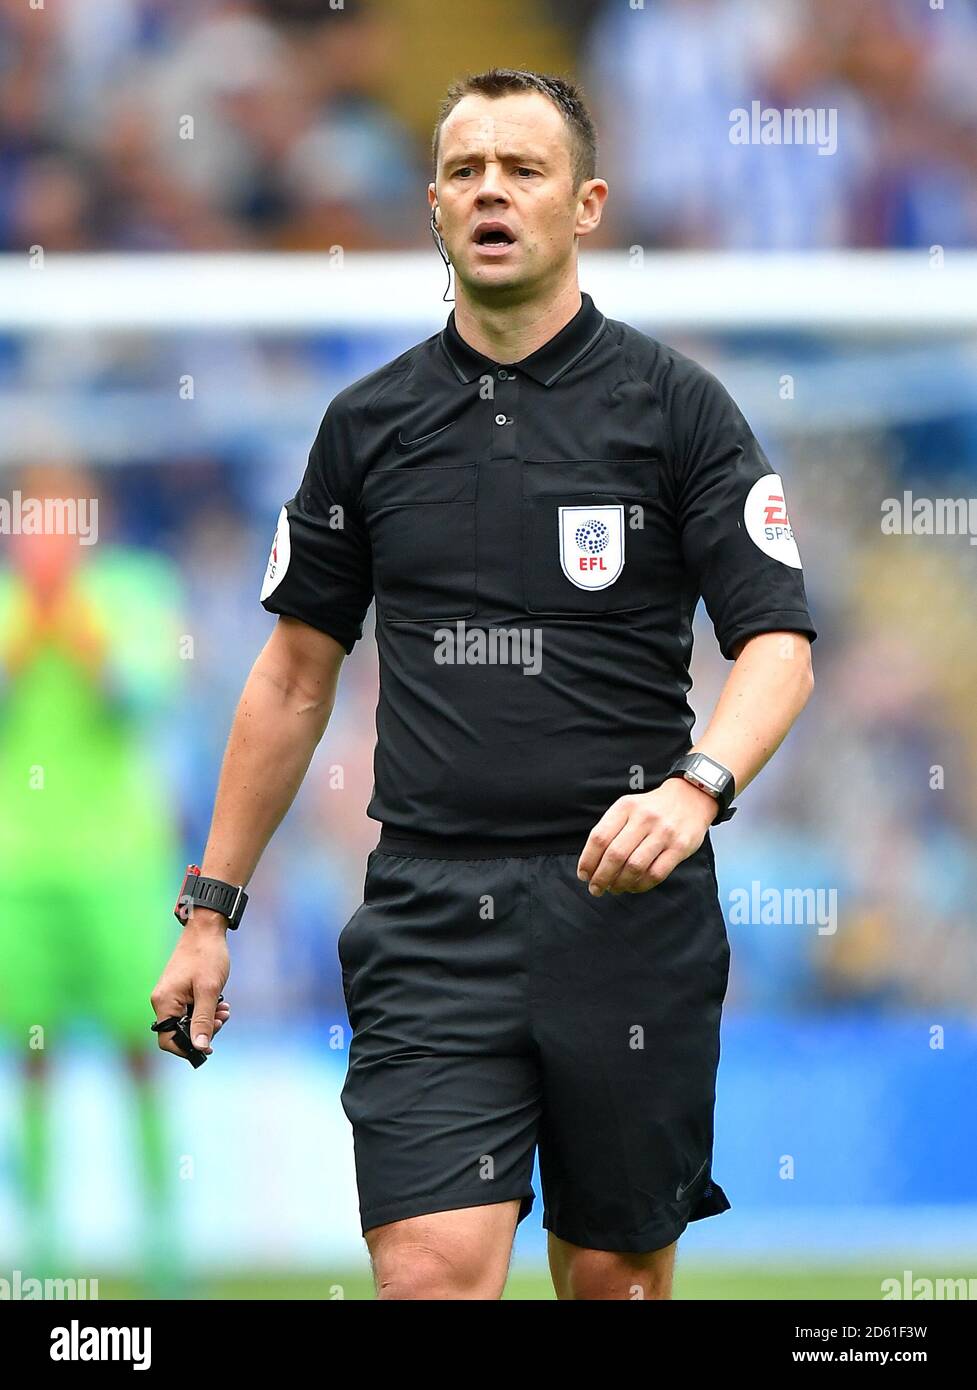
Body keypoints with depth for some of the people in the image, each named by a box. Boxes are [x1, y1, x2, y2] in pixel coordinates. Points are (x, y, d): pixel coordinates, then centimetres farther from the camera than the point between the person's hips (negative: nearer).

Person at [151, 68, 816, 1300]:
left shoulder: (674, 405, 0)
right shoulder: (369, 423, 9)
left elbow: (778, 642, -5)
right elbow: (296, 672, 17)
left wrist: (696, 783, -26)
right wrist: (211, 909, 15)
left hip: (627, 904, -1)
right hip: (430, 912, 1)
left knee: (617, 1270, 6)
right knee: (433, 1270, -14)